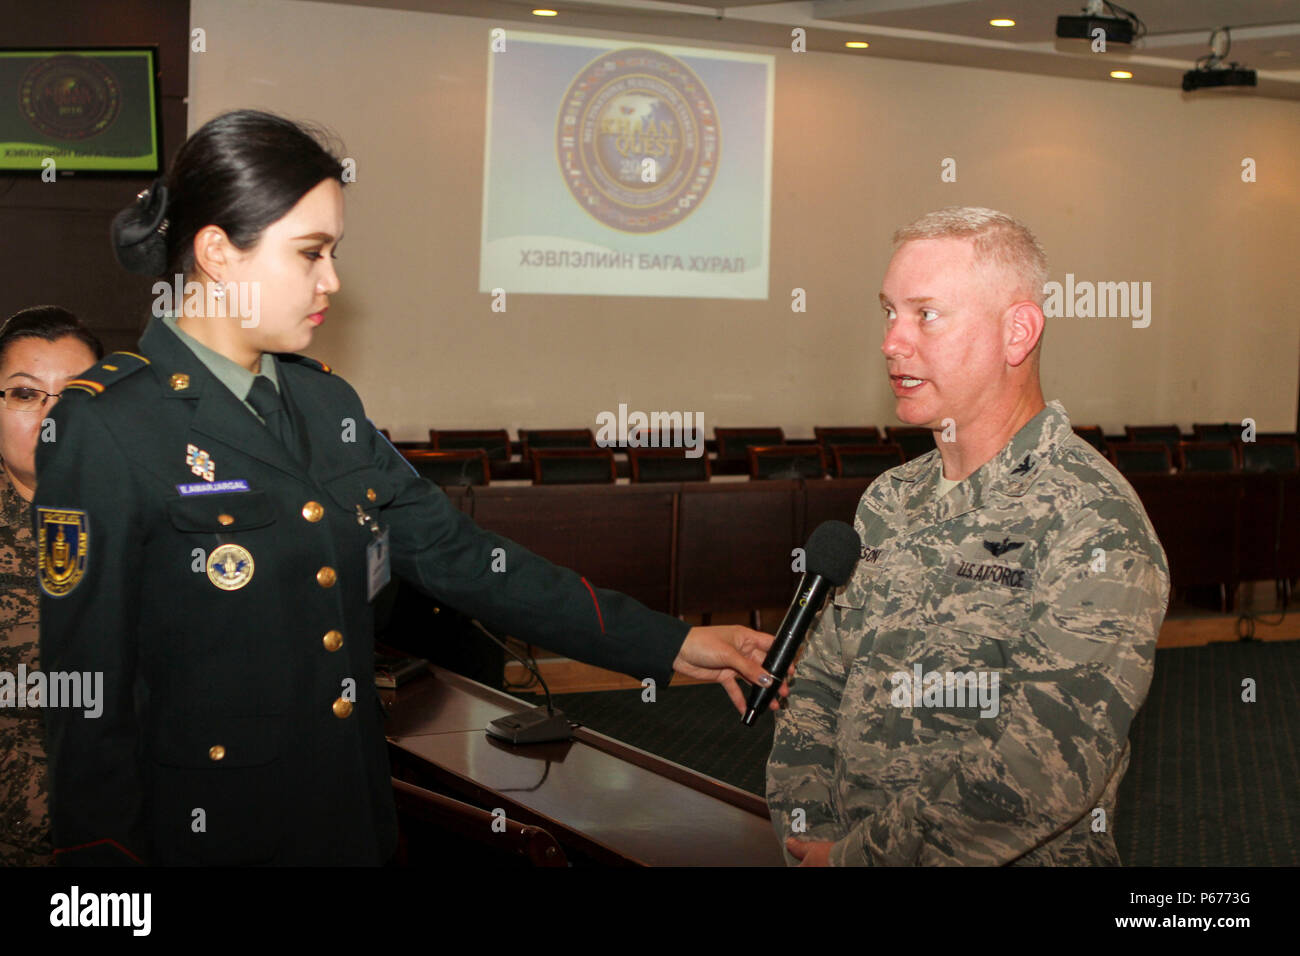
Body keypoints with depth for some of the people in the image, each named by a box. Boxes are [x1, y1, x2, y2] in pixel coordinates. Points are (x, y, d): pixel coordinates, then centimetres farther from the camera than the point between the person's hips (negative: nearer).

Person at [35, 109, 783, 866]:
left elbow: (459, 555, 7)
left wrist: (669, 645, 4)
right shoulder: (103, 428, -14)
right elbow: (81, 698, -15)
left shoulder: (325, 402, 8)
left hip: (353, 822, 7)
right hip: (205, 833, -7)